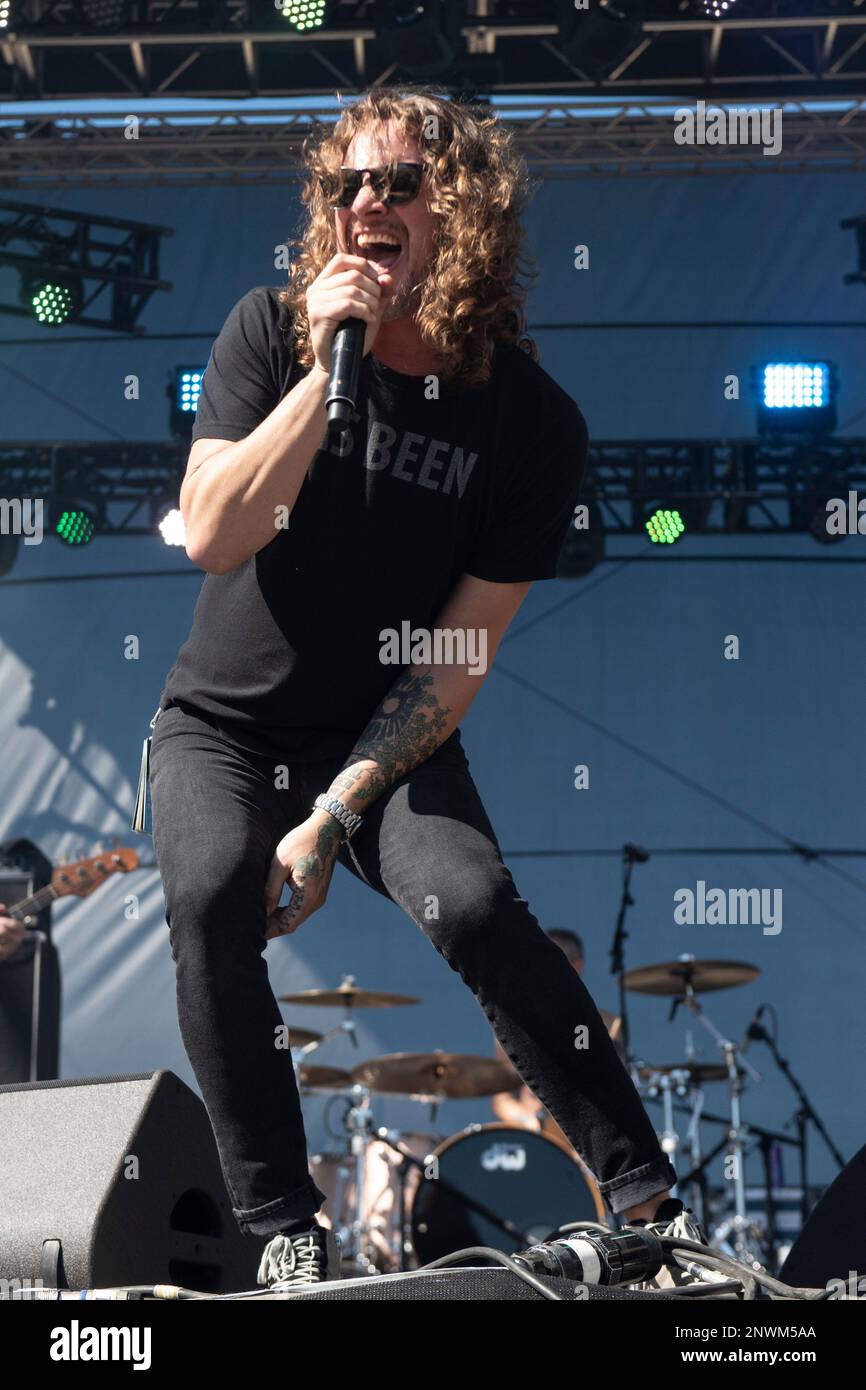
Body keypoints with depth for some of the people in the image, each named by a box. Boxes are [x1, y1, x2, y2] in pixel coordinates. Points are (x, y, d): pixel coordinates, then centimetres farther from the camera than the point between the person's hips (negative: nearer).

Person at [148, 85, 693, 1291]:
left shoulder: (530, 420, -11)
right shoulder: (272, 333, -7)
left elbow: (461, 655, -11)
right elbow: (213, 536, -19)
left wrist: (337, 814, -19)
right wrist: (326, 371, -26)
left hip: (390, 740, -1)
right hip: (223, 728, 1)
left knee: (474, 904, -29)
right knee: (209, 896, -29)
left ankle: (647, 1201, -17)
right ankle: (284, 1233, -21)